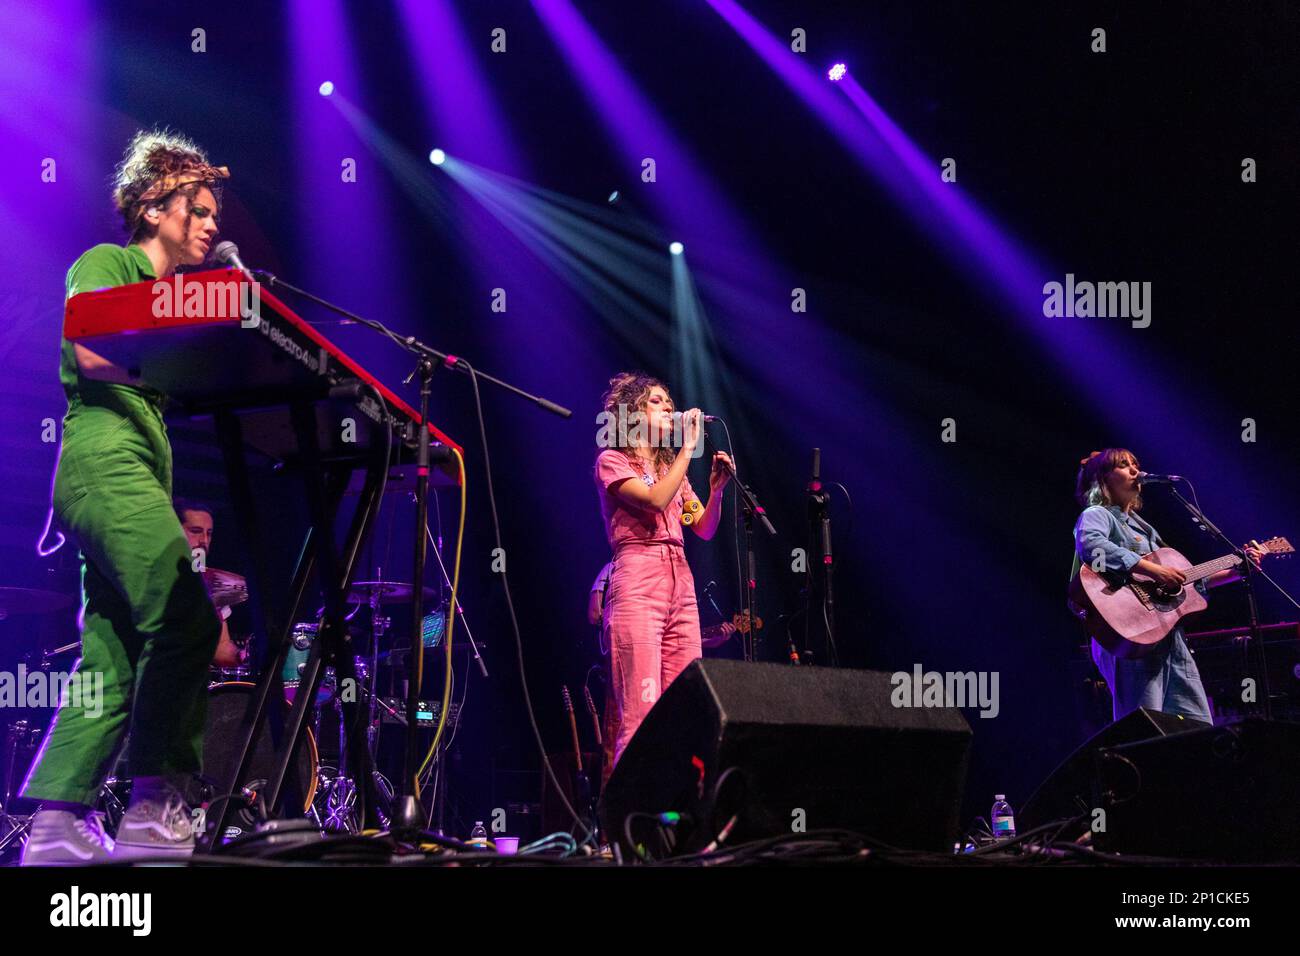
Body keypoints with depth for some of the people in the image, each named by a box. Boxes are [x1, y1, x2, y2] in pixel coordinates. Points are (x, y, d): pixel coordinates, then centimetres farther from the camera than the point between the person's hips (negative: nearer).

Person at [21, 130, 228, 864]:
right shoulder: (107, 264, 4)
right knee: (185, 622, -21)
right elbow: (90, 355, -13)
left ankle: (58, 822, -2)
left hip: (138, 473, 10)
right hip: (106, 457, -10)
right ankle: (157, 808, -22)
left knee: (115, 659, 1)